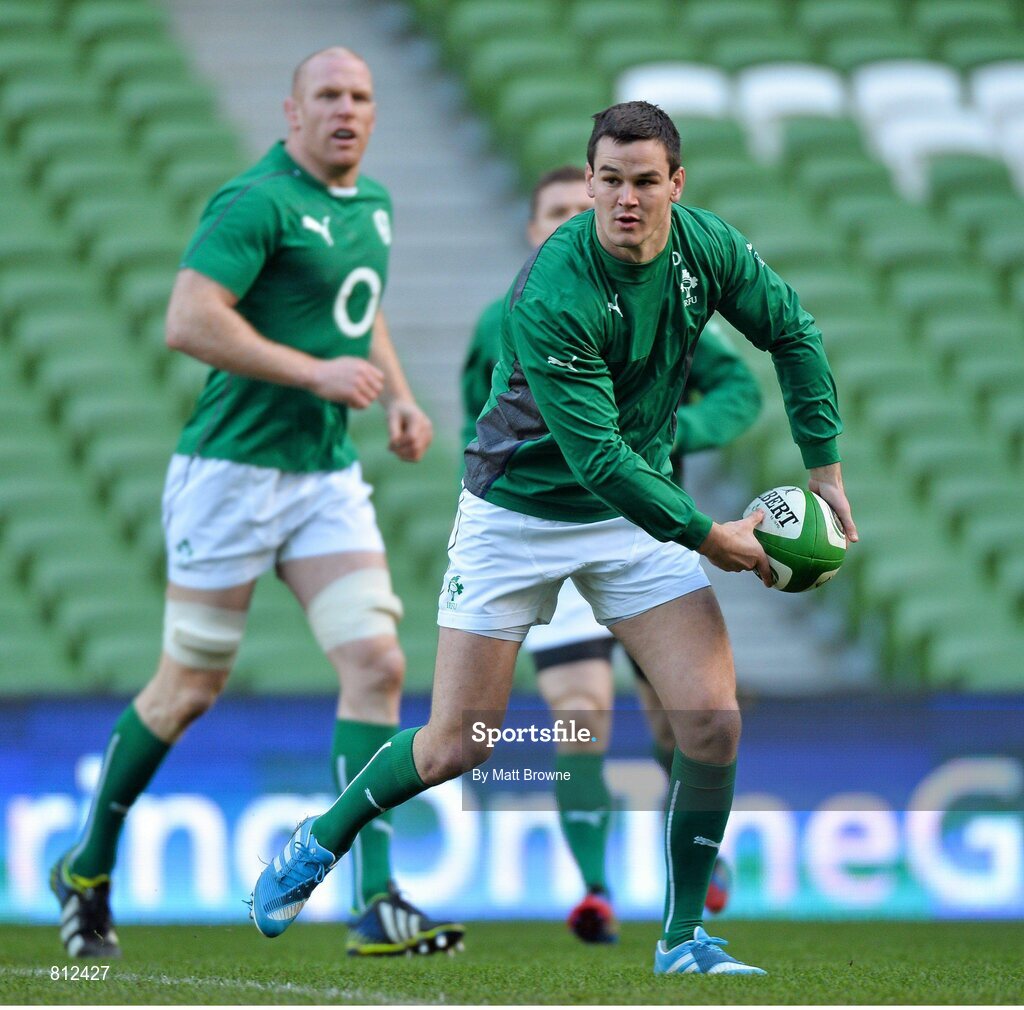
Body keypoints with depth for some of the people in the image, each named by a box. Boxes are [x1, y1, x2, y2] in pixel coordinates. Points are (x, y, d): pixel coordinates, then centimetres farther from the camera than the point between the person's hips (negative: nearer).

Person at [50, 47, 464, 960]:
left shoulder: (371, 204, 13)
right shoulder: (258, 202, -14)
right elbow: (189, 322, -23)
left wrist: (398, 395, 13)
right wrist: (316, 372, -22)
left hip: (329, 471, 7)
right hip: (235, 467, -7)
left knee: (377, 663, -7)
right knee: (190, 687, 2)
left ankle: (377, 904, -9)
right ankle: (89, 869, 22)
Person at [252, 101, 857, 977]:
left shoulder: (708, 248, -11)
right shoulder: (553, 296, -28)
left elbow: (794, 333, 8)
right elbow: (596, 456, -28)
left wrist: (824, 467, 6)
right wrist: (707, 535, -22)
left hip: (636, 507, 4)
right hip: (520, 506, -4)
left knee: (711, 718, -12)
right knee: (456, 746, 0)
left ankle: (683, 937, 3)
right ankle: (320, 844, 29)